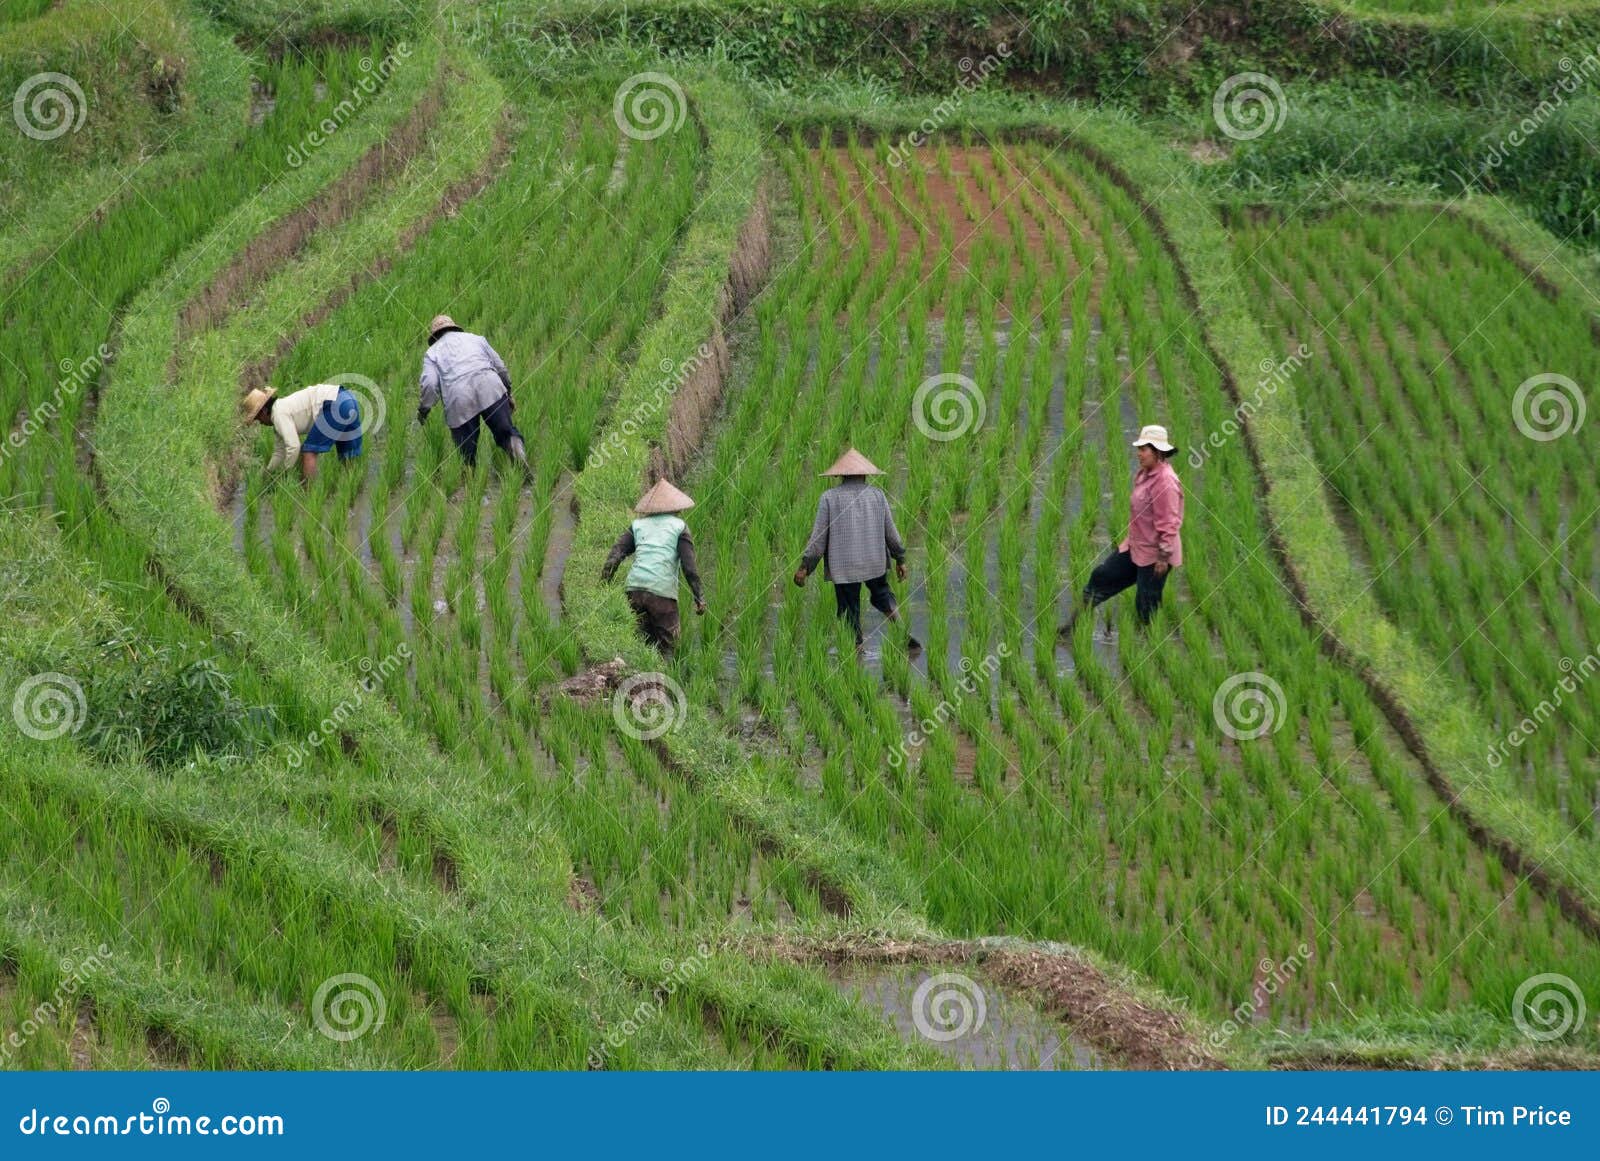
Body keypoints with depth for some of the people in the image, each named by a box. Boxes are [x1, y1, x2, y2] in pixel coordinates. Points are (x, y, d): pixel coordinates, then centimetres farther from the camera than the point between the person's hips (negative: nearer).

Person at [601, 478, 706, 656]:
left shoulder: (638, 525, 18)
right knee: (667, 645, 1)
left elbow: (616, 553, 7)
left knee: (644, 640, 16)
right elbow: (689, 564, 0)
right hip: (662, 592, -4)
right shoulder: (679, 526, 8)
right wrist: (698, 597, 4)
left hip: (634, 588, 4)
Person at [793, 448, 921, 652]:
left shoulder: (829, 497, -5)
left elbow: (819, 536, -6)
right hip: (876, 563, 3)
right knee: (883, 597, 21)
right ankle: (906, 636, 5)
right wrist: (900, 559, 17)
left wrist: (805, 566, -1)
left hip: (844, 567, -3)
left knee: (850, 612, 7)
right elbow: (891, 532, 5)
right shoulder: (877, 496, 1)